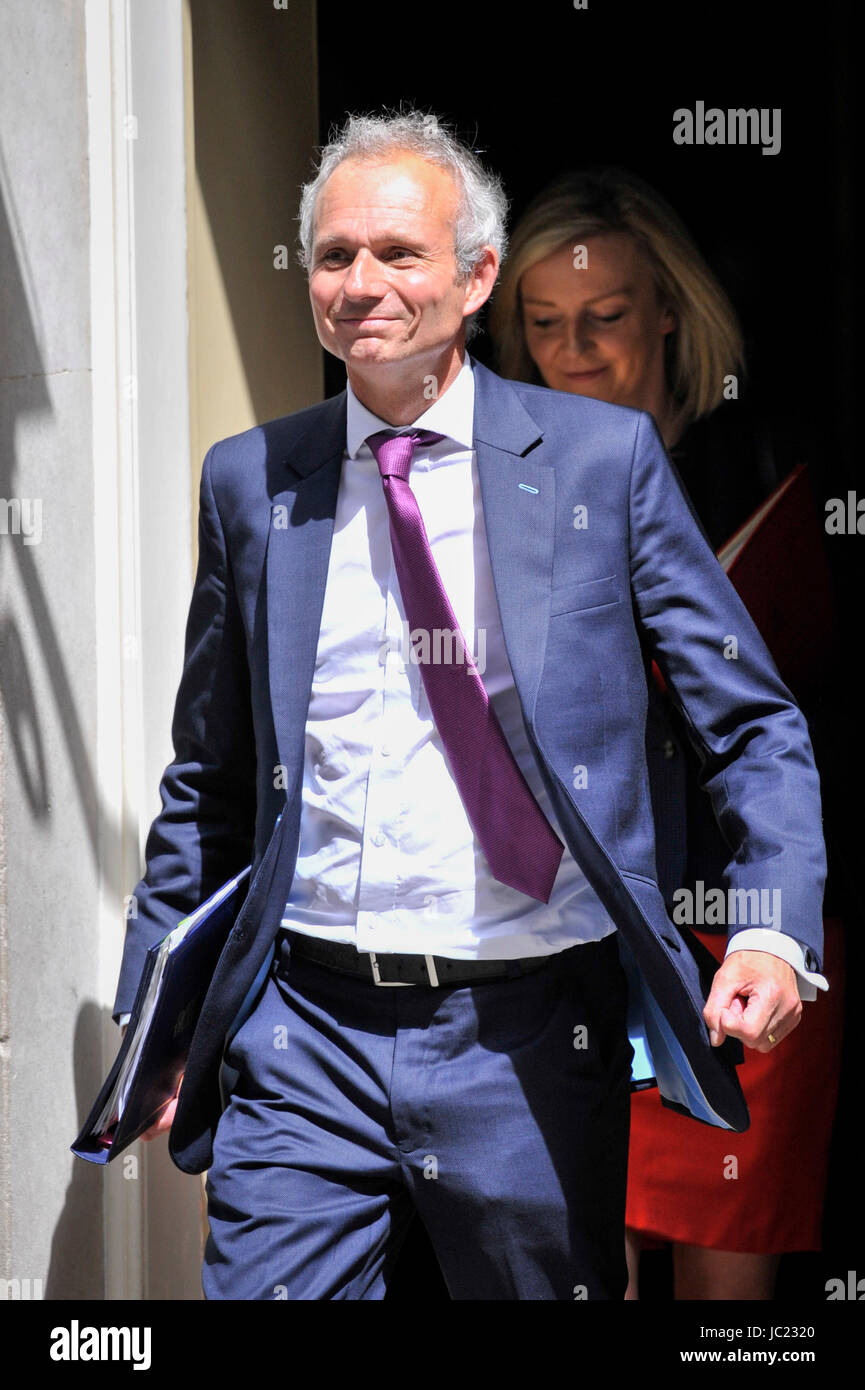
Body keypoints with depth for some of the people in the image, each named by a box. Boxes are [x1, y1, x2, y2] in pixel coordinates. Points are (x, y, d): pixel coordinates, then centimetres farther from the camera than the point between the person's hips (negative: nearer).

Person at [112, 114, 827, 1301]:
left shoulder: (602, 458, 0)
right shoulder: (250, 484, 6)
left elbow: (754, 725, 1)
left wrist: (775, 931, -14)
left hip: (529, 1042, -1)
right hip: (305, 1036, 1)